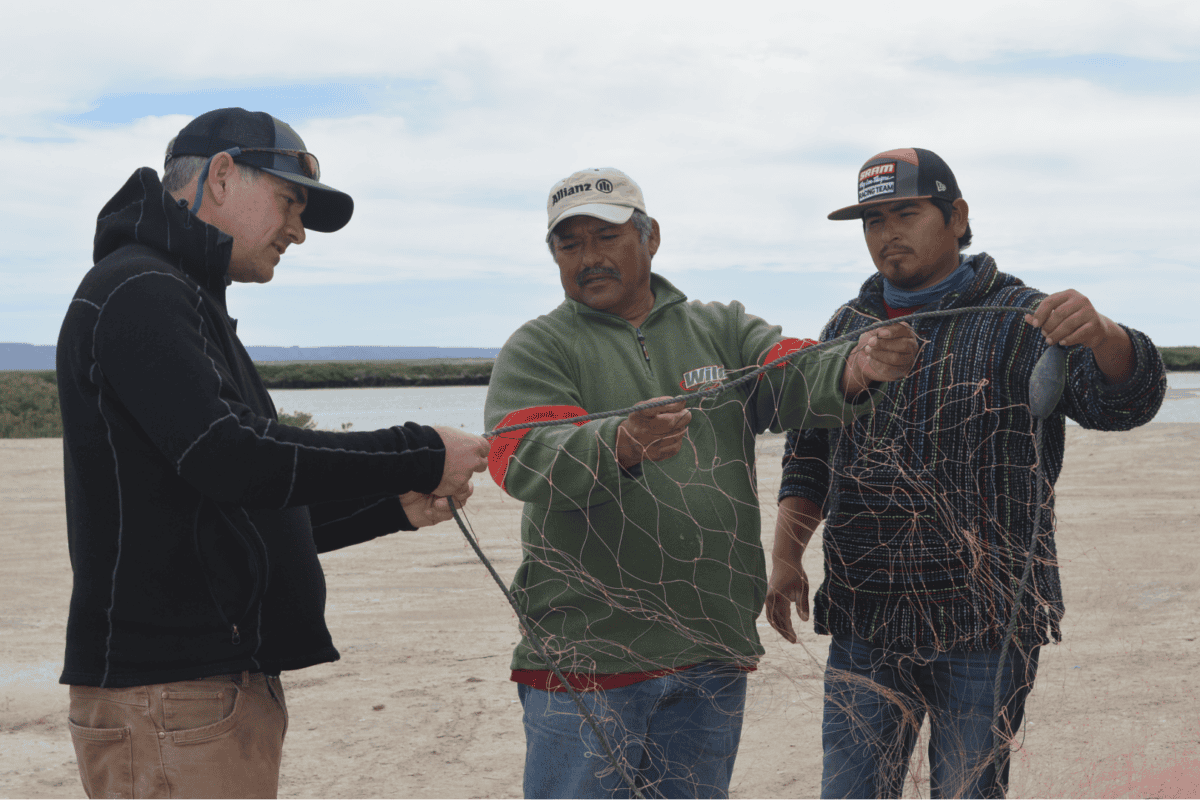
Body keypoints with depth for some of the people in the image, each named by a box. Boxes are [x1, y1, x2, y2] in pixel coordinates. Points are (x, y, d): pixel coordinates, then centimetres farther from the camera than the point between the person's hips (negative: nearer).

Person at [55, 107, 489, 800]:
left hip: (227, 684, 10)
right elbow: (231, 462, -22)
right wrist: (422, 458, -14)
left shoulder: (185, 302, 23)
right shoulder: (138, 294, -9)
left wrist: (395, 507, 10)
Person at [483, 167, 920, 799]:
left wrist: (856, 367, -28)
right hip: (587, 650, -3)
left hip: (715, 653, 4)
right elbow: (522, 459, -16)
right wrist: (620, 447, -37)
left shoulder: (722, 330, 12)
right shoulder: (536, 350, 1)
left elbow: (795, 380, -4)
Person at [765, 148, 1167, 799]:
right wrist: (786, 556, 8)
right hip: (864, 621, 4)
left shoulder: (1020, 322, -3)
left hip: (985, 623, -3)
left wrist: (1100, 334, -40)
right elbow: (808, 455, 20)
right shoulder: (849, 325, 13)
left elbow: (1123, 399, -19)